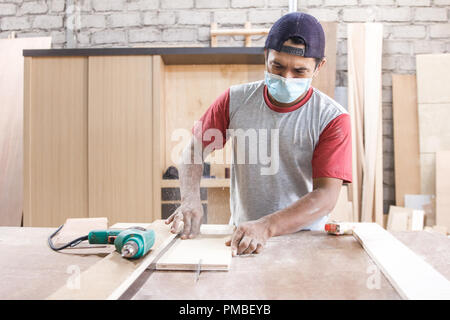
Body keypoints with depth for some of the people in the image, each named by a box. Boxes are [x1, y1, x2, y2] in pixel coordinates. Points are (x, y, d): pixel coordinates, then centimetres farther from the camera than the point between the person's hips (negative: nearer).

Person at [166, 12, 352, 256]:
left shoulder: (332, 119, -9)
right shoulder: (235, 100, -1)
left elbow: (326, 197, -17)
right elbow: (194, 150, 4)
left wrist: (266, 227, -31)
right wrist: (190, 200, -15)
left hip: (304, 239, -1)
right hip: (240, 236, 2)